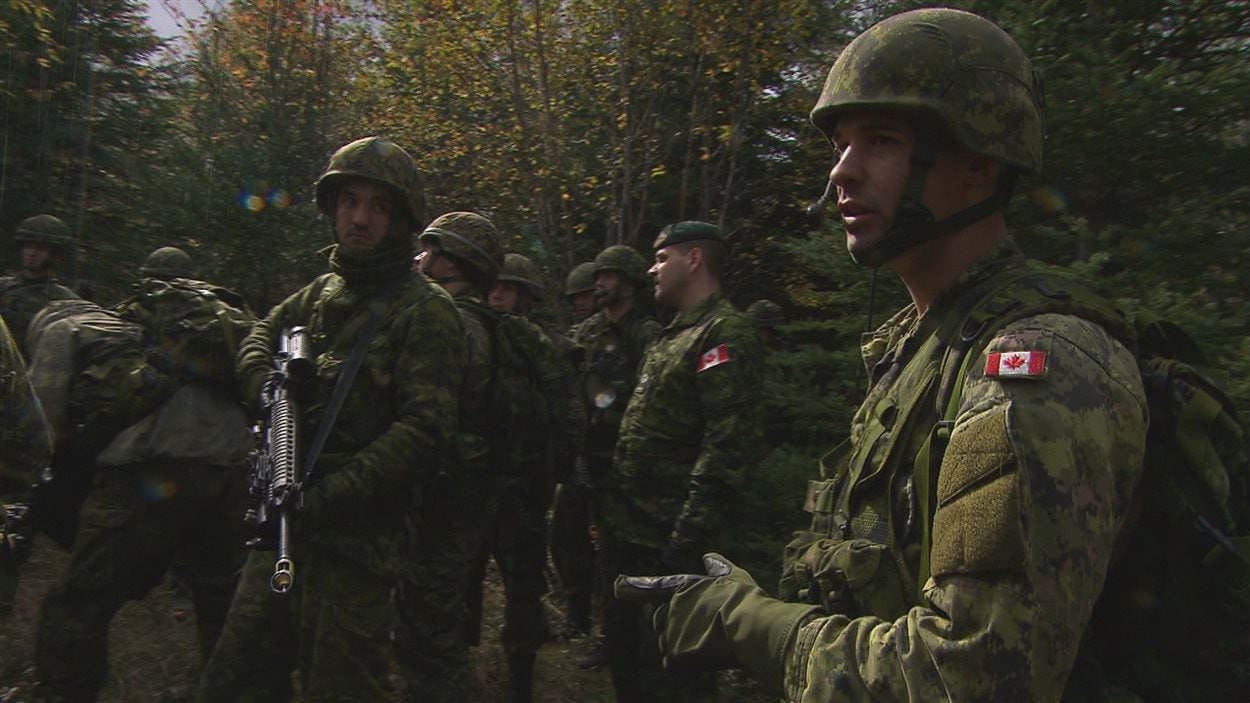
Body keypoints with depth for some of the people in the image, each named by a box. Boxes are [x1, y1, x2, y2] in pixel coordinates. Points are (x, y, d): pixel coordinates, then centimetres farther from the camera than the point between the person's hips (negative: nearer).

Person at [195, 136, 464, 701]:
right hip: (285, 526, 7)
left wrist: (323, 498, -21)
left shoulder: (426, 311, -10)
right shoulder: (322, 292, 13)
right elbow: (261, 336, 28)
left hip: (355, 539, -7)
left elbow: (425, 430, -19)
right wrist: (270, 388, 3)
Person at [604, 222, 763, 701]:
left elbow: (728, 446, -24)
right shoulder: (674, 334, 16)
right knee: (625, 648, 22)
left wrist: (686, 540, -25)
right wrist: (613, 508, 18)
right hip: (629, 530, 9)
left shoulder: (725, 333, -15)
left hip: (669, 540, -9)